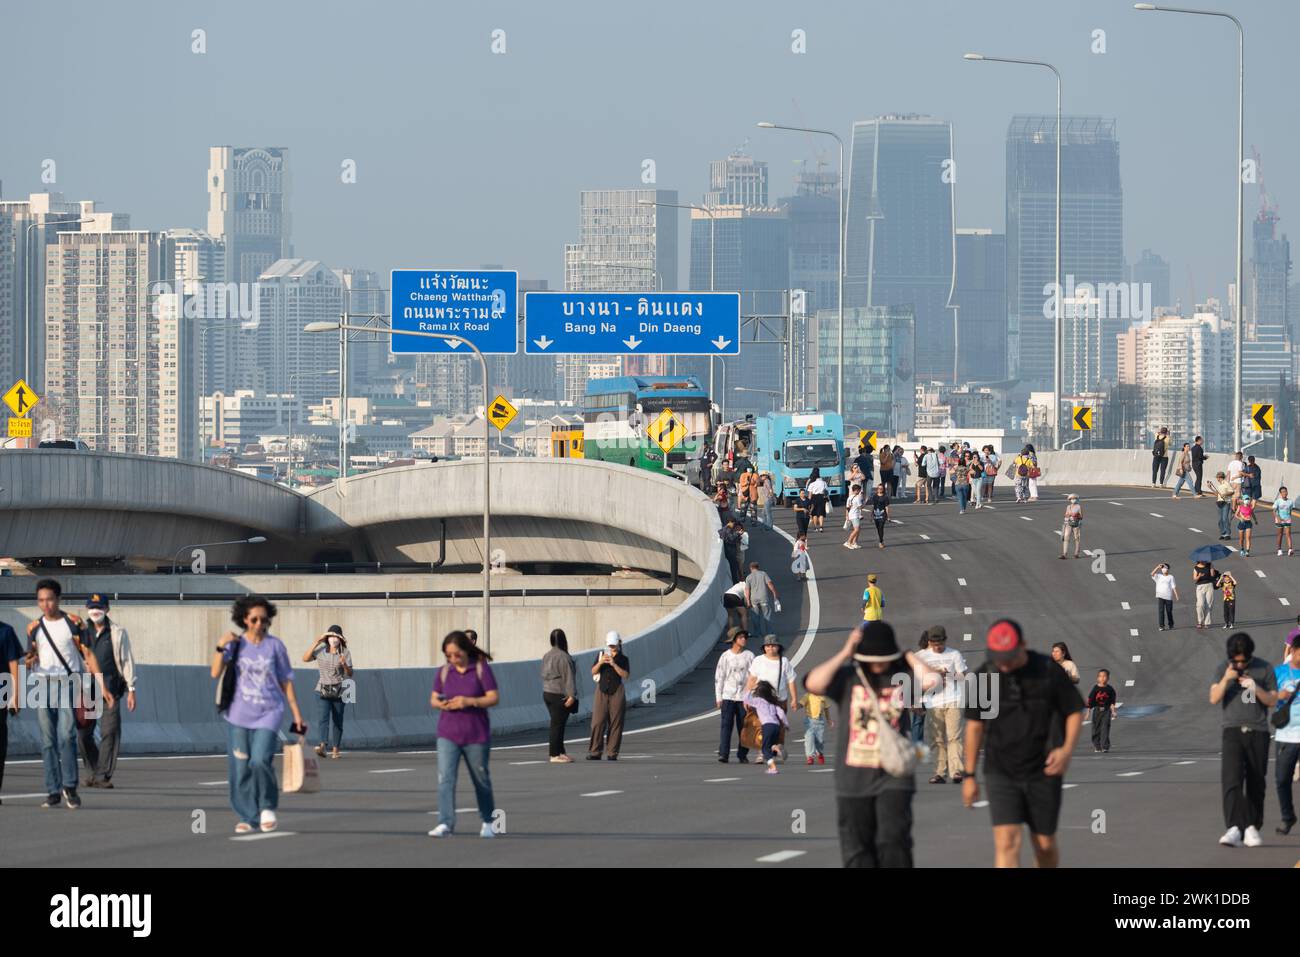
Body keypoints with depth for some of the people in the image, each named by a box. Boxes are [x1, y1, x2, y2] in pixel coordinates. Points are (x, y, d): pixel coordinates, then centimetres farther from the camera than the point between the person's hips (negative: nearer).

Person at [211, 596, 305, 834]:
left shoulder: (275, 645, 0)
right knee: (240, 768, 2)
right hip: (239, 715, 2)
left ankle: (268, 806, 4)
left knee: (260, 760, -19)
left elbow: (286, 681, 6)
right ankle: (248, 817, 15)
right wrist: (221, 647, -22)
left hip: (269, 713, -2)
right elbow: (215, 673, -10)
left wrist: (297, 714, 7)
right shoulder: (235, 643, 0)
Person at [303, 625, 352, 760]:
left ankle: (336, 749, 14)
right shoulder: (321, 650, -1)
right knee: (324, 716, -20)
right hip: (323, 689, -1)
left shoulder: (345, 653, -3)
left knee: (337, 719, 4)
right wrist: (316, 642, -12)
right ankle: (322, 745, -36)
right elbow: (305, 659, -10)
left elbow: (350, 674, -3)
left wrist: (344, 664, -25)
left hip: (339, 690, 1)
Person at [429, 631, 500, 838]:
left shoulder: (481, 669, -6)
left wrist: (469, 701, -23)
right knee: (445, 778, -13)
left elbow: (494, 698, -10)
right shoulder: (444, 672, 4)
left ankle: (487, 821, 32)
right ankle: (445, 824, -18)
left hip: (476, 736, -2)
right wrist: (440, 704, -13)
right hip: (448, 735, 2)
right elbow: (433, 698, 11)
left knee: (481, 778, 13)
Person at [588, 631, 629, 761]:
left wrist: (614, 664, -18)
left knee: (616, 723, -2)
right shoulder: (601, 655, 9)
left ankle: (612, 753, 3)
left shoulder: (623, 659, 4)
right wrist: (600, 663, -16)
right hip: (602, 691, 1)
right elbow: (593, 672, 2)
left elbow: (625, 675, -8)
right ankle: (595, 752, -3)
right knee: (598, 721, -5)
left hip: (617, 691, -1)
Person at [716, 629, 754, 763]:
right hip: (728, 697, -1)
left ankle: (742, 755, 8)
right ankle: (723, 754, -11)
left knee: (744, 727, 1)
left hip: (744, 697, 1)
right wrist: (718, 697, 0)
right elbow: (719, 677, 5)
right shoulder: (725, 656, 4)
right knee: (726, 725, -9)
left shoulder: (749, 656, 8)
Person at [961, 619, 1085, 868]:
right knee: (1007, 842, -15)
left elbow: (1075, 712, 2)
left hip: (1043, 772, 0)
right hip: (1001, 773, 0)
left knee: (1044, 843, 11)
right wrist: (969, 775, 9)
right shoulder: (983, 677, -5)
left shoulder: (1049, 672, -9)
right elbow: (975, 726, 6)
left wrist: (1067, 749, -16)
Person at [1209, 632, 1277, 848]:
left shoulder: (1264, 669, 4)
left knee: (1256, 784, 4)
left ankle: (1252, 828, 15)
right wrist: (1225, 680, -16)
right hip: (1233, 731, -1)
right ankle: (1234, 829, -25)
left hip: (1258, 732, 1)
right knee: (1232, 780, -16)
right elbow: (1214, 699, -1)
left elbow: (1272, 701, 3)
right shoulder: (1223, 670, 6)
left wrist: (1256, 688, -15)